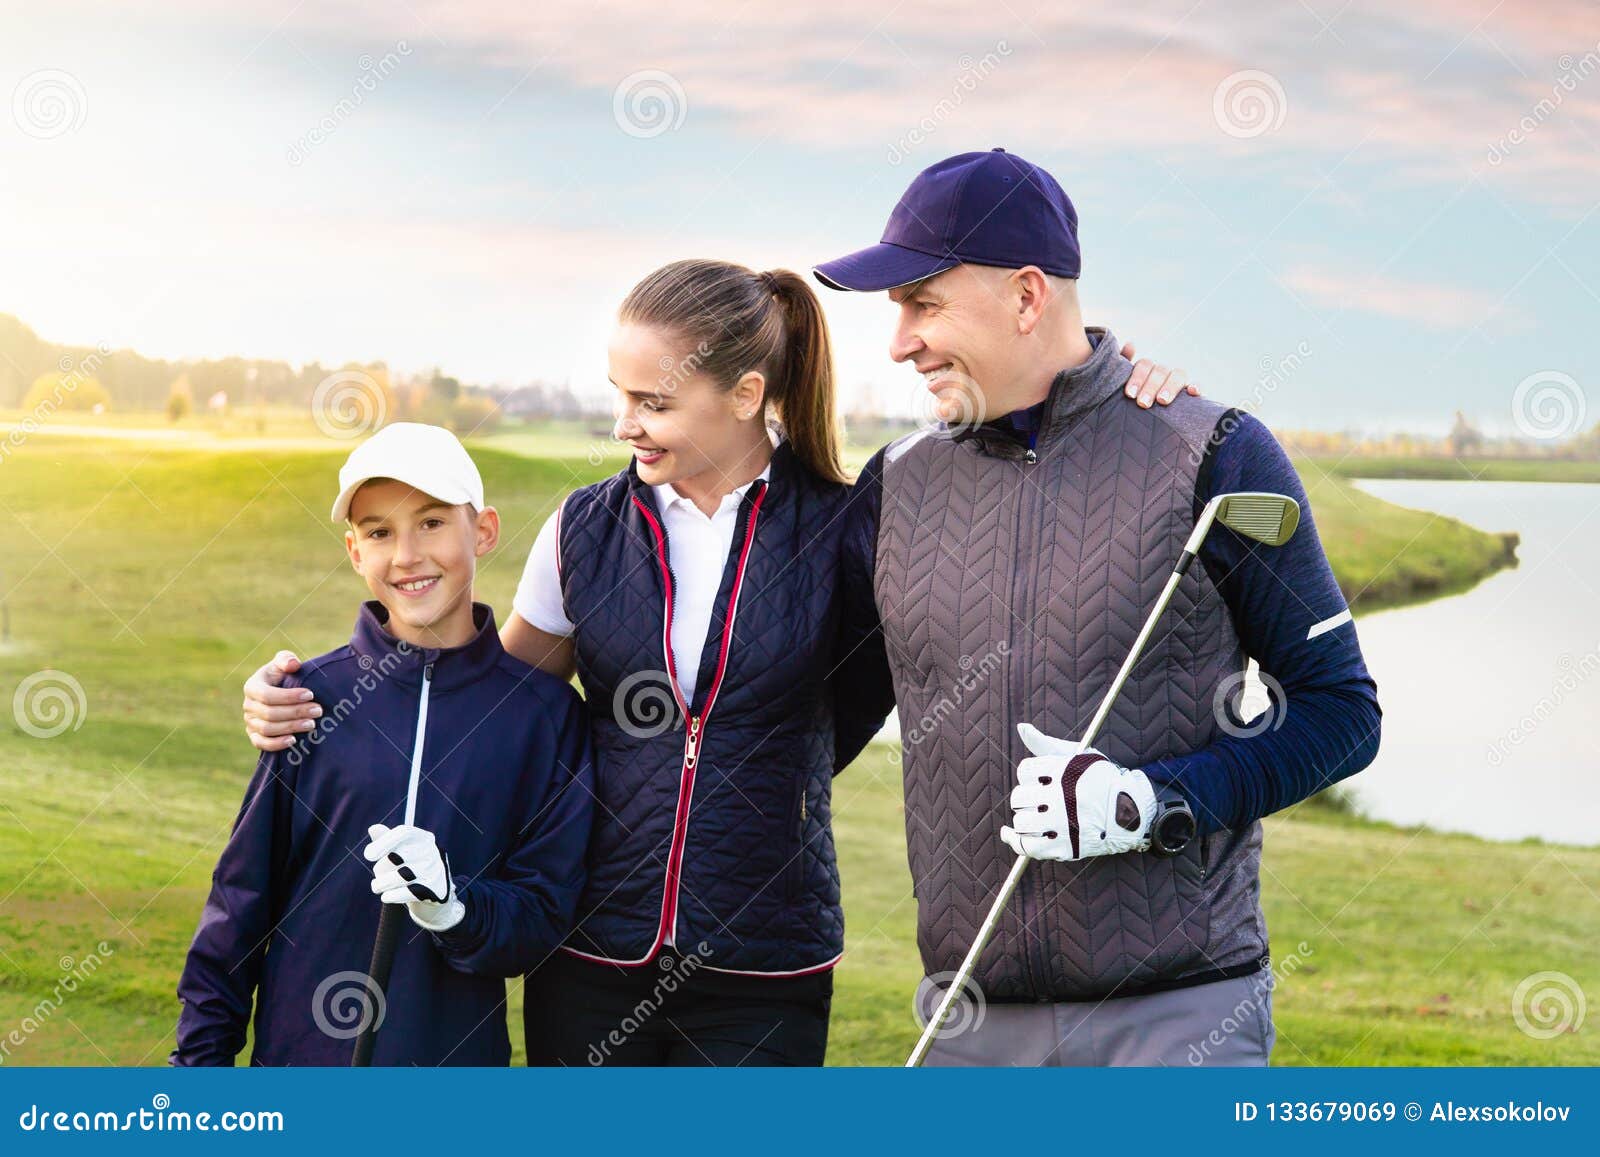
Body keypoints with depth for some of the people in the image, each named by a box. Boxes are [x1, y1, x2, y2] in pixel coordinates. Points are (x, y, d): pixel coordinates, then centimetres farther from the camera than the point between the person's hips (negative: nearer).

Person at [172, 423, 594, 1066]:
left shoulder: (546, 711, -3)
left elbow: (544, 916, -3)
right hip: (302, 1048, 0)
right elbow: (243, 890, 3)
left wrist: (452, 905, -21)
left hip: (459, 1054, 0)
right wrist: (201, 1057, 2)